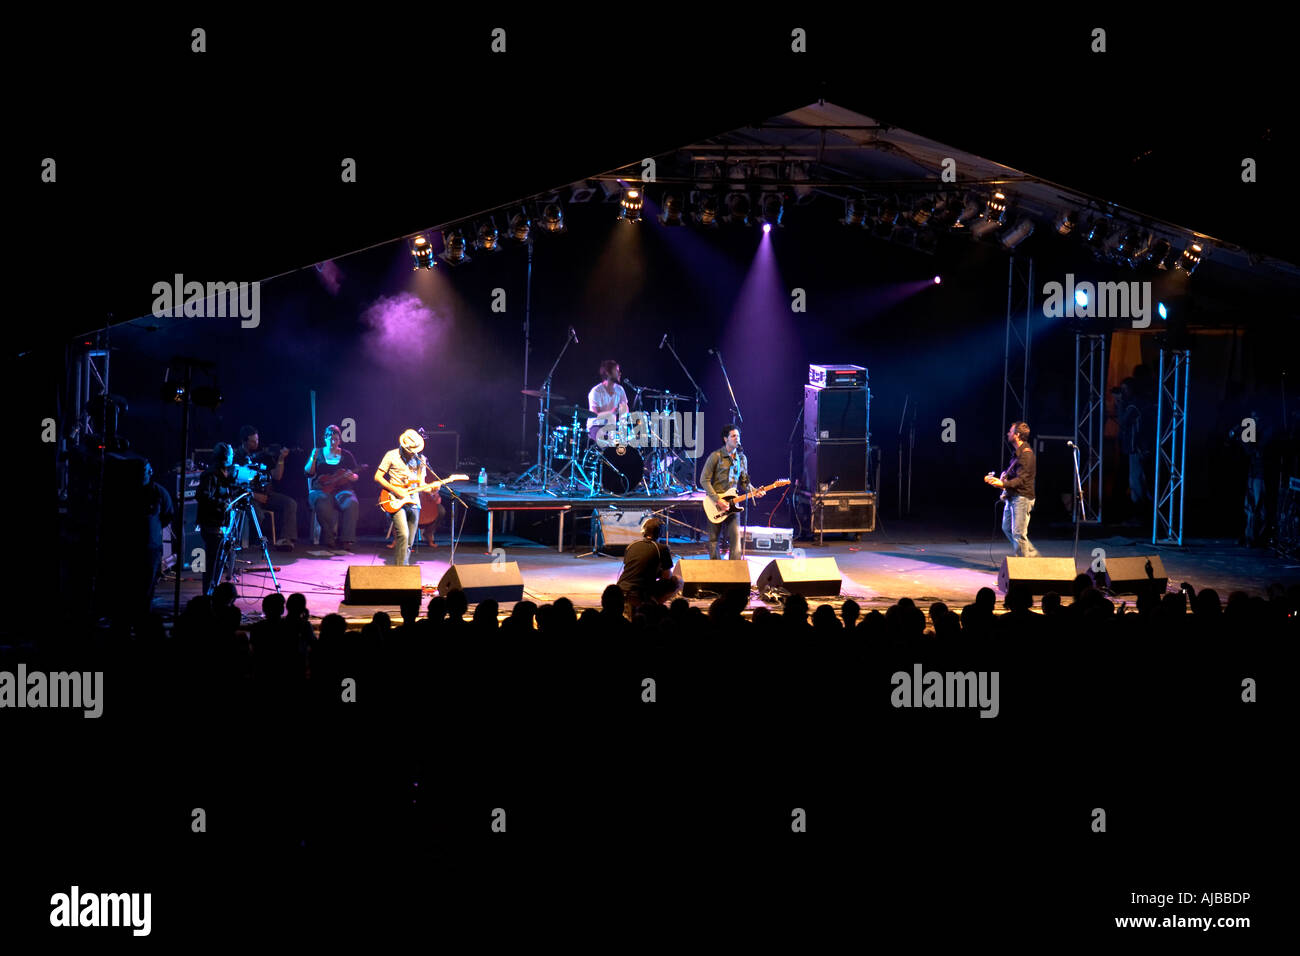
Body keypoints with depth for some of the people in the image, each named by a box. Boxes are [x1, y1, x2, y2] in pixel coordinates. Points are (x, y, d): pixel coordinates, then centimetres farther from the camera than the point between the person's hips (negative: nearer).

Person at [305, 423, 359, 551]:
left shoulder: (346, 455, 15)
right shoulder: (318, 453, 14)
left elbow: (356, 476, 13)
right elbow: (308, 473, 5)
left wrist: (351, 477, -11)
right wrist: (313, 459, -12)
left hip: (341, 490, 1)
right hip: (321, 490, -1)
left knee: (352, 504, -33)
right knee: (323, 507, -37)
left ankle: (346, 540, -29)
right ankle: (329, 540, -25)